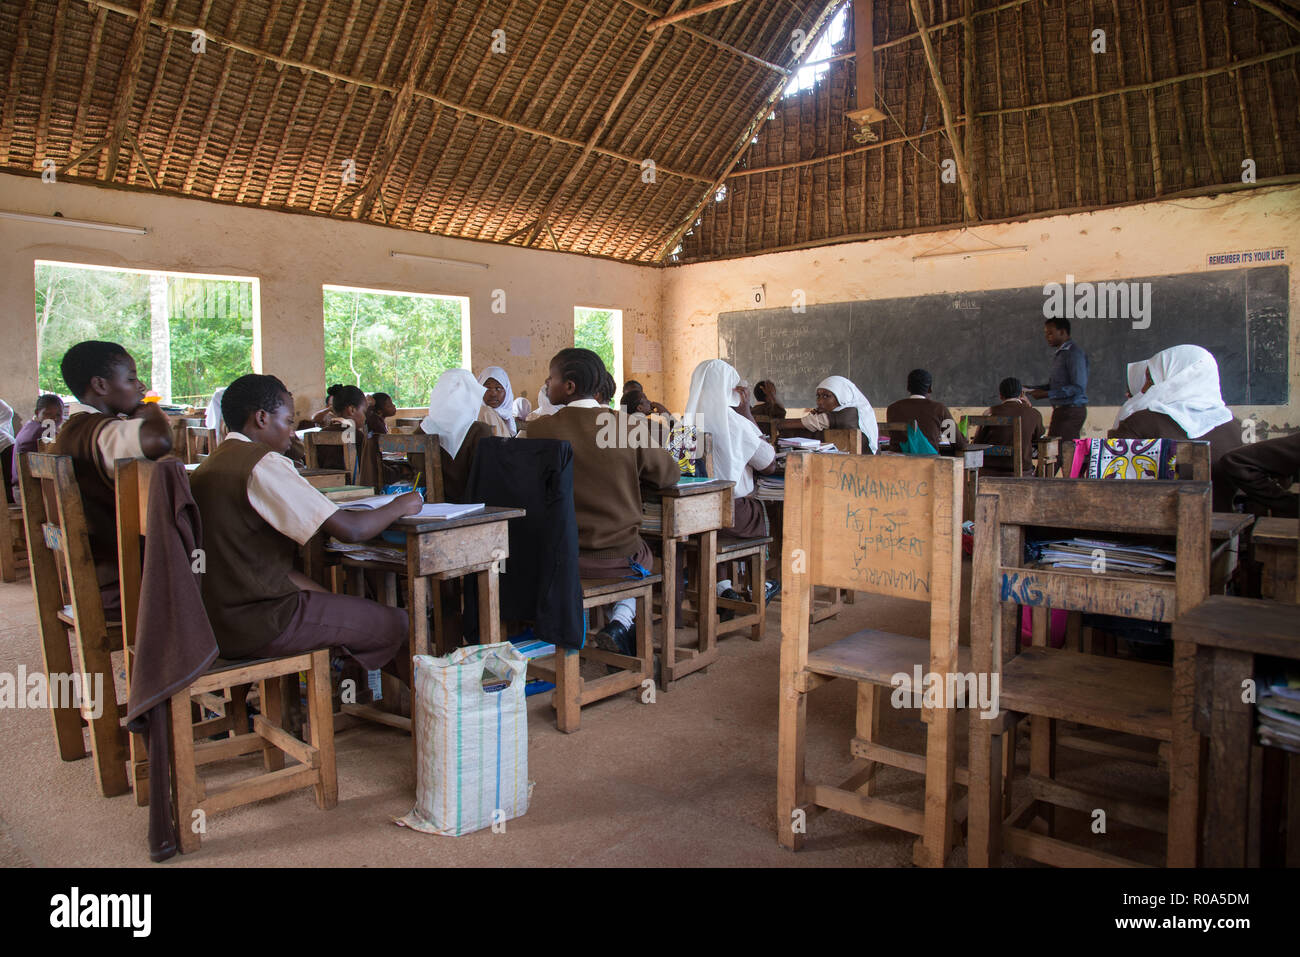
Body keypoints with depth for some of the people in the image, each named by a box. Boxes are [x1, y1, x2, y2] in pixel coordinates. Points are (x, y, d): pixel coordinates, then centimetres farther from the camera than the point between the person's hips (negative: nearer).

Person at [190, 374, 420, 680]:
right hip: (256, 625, -10)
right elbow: (350, 529, -21)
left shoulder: (212, 463, 12)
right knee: (396, 623, 0)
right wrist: (400, 506, -2)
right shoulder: (263, 464, -17)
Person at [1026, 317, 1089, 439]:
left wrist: (1047, 394, -21)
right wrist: (1031, 389, 6)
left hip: (1072, 411, -9)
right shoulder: (1058, 353, 16)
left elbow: (1078, 387, -20)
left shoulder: (1074, 353, -13)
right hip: (1060, 410, 9)